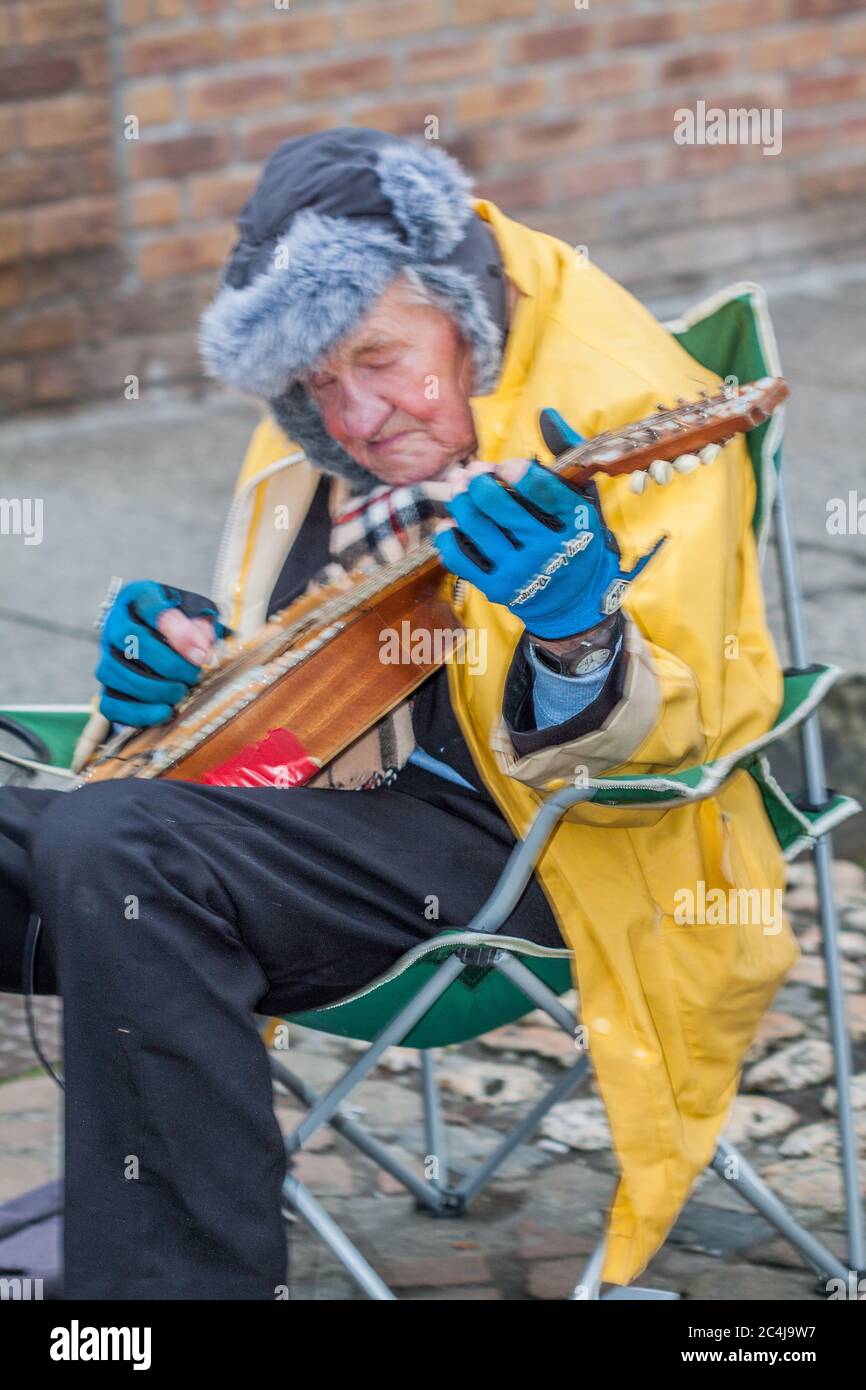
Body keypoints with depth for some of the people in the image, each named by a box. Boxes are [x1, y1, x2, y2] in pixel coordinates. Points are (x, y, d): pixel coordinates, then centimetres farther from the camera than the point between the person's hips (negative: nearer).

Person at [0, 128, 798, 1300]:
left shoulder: (628, 415, -8)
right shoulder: (313, 444, 16)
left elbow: (653, 739, -16)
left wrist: (577, 643, -39)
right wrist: (178, 667, 7)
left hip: (507, 843, -8)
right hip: (305, 804, 9)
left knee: (113, 852, -32)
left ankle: (177, 1280, -26)